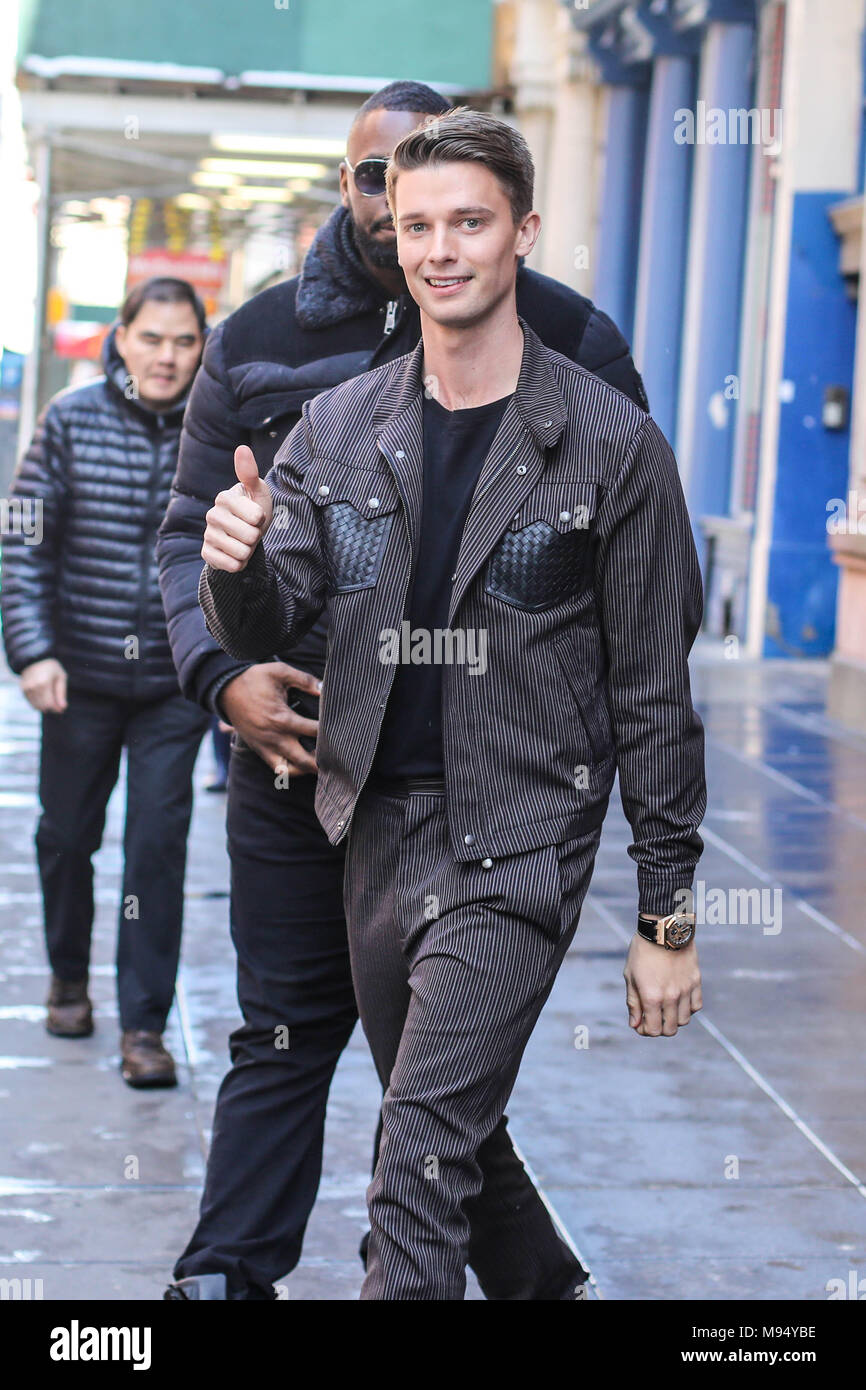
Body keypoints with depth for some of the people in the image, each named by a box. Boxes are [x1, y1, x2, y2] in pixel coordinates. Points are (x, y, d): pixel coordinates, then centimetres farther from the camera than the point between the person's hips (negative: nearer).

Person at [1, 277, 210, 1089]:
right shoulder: (72, 421, -2)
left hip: (175, 685, -1)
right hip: (80, 675, 1)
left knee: (157, 849, -4)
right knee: (66, 834, 14)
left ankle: (144, 1022, 5)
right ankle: (69, 976, 39)